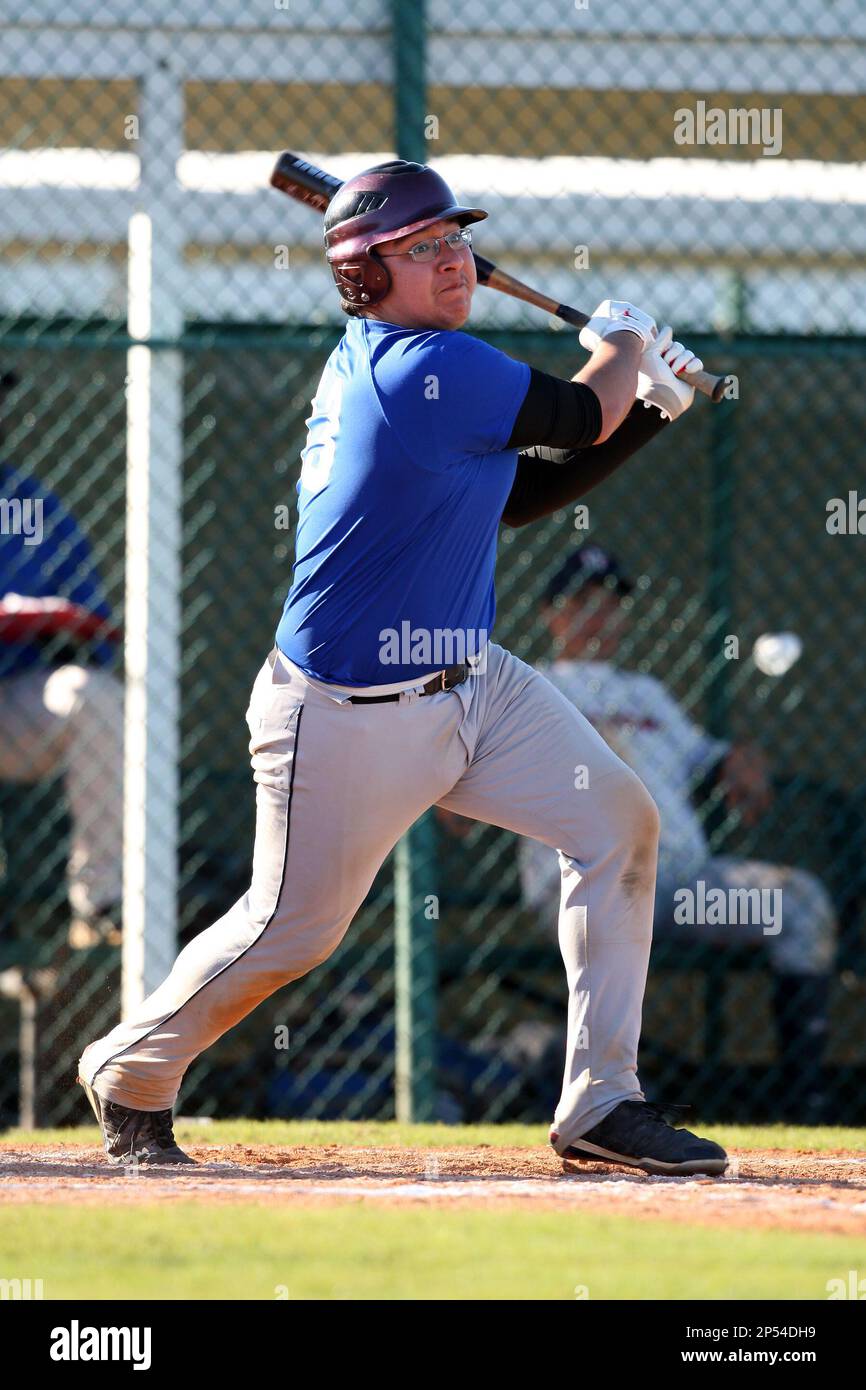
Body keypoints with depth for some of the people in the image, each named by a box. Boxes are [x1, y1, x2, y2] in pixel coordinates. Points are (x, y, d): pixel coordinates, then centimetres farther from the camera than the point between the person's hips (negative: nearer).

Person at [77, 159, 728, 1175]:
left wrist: (647, 410, 8)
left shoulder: (370, 365, 8)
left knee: (618, 822, -2)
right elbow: (581, 414, -13)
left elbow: (518, 493, 15)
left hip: (472, 685, 10)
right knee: (293, 928, 1)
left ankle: (599, 1104, 2)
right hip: (349, 717, -10)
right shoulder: (427, 368, -23)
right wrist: (624, 347, 9)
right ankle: (129, 1071, 28)